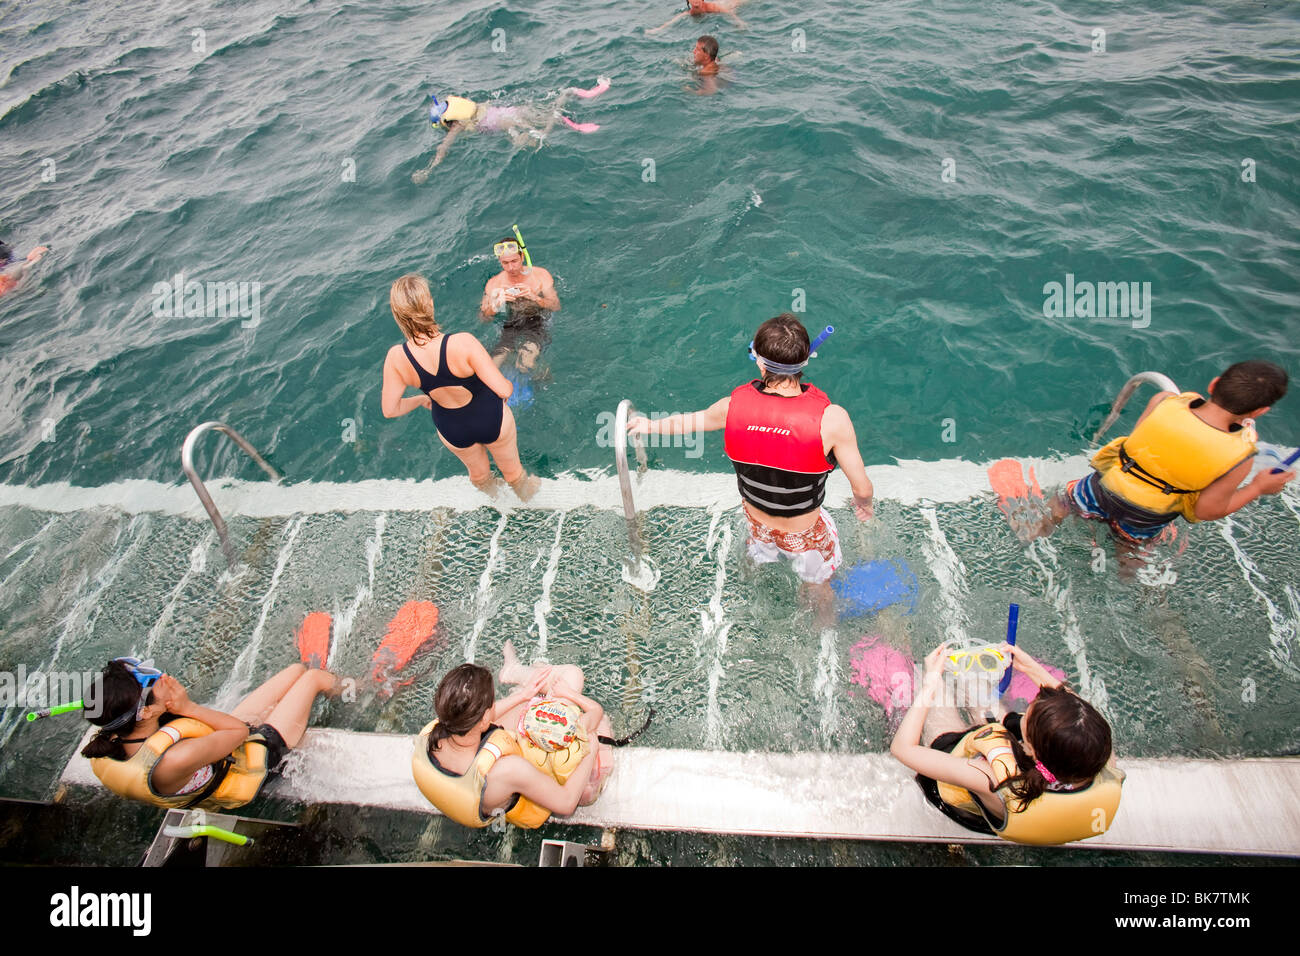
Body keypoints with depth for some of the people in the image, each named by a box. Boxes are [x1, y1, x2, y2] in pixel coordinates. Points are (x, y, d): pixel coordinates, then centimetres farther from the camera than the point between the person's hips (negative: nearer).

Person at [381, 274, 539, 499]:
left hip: (452, 431, 4)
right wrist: (509, 386, -9)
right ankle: (525, 494, 60)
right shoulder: (462, 343, -36)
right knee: (512, 470, 30)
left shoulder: (396, 358, -24)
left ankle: (492, 496, 67)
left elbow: (390, 410, -13)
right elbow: (504, 390, -34)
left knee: (478, 472, 36)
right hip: (493, 421, -3)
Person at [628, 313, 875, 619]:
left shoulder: (734, 406, -23)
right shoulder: (831, 418, -33)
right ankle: (825, 622, 58)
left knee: (757, 559, 38)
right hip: (806, 534, -3)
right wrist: (864, 504, 4)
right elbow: (862, 488, -22)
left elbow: (692, 420, 0)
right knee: (818, 584, 30)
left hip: (757, 523, 3)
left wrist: (650, 426, 22)